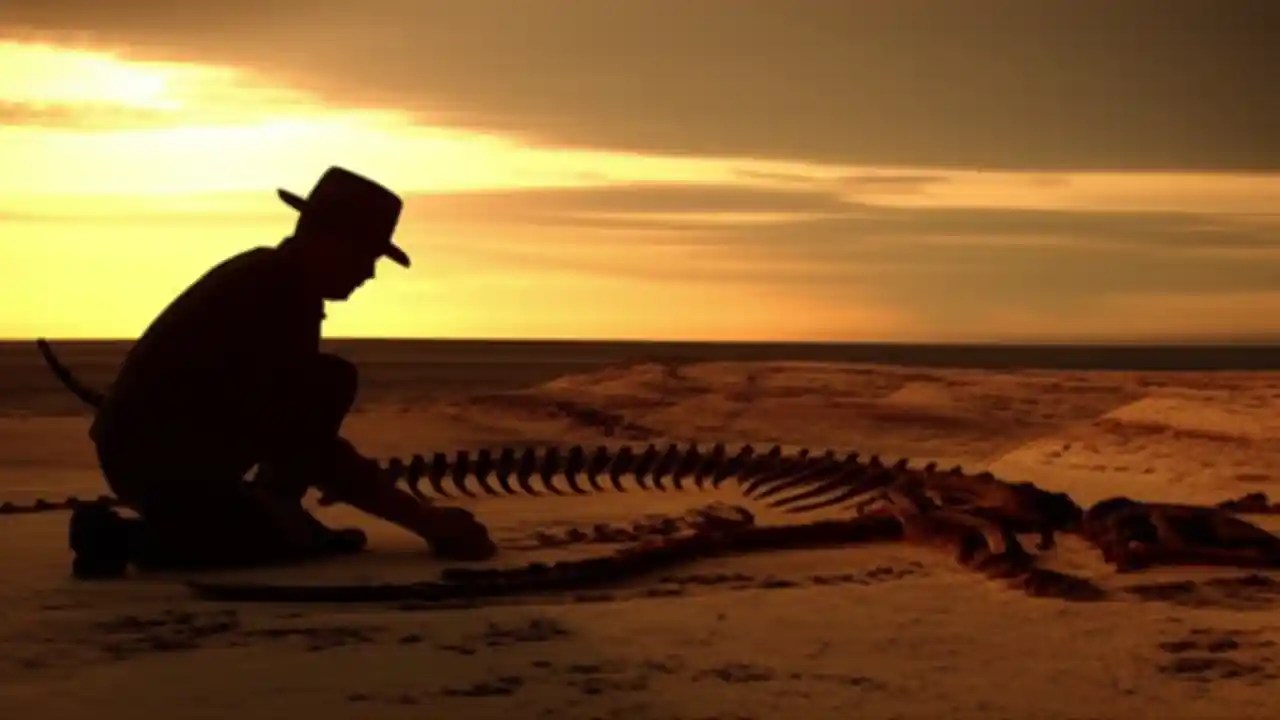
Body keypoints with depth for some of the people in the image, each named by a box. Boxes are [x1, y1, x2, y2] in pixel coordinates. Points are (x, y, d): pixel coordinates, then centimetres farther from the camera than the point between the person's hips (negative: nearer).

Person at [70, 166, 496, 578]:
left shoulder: (278, 279, 8)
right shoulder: (273, 298, -22)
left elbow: (298, 427, 19)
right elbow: (308, 449, -23)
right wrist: (423, 520, -18)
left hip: (189, 446, 10)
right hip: (153, 461, -10)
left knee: (332, 385, 8)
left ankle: (272, 518, 4)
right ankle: (123, 536, -10)